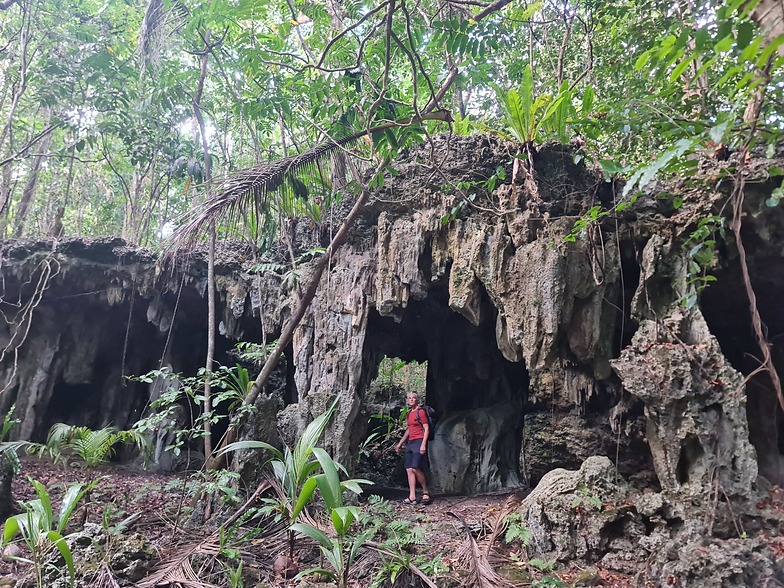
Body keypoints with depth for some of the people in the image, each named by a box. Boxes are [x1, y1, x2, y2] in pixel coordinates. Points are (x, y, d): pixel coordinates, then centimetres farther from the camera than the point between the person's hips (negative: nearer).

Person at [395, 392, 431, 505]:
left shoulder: (421, 412, -5)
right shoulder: (409, 413, 16)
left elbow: (426, 429, -9)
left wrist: (423, 445, -18)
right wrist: (400, 443, 26)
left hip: (419, 441, -8)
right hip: (410, 443, 8)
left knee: (415, 468, -17)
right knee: (409, 469, 0)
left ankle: (425, 492, 0)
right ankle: (412, 497, 1)